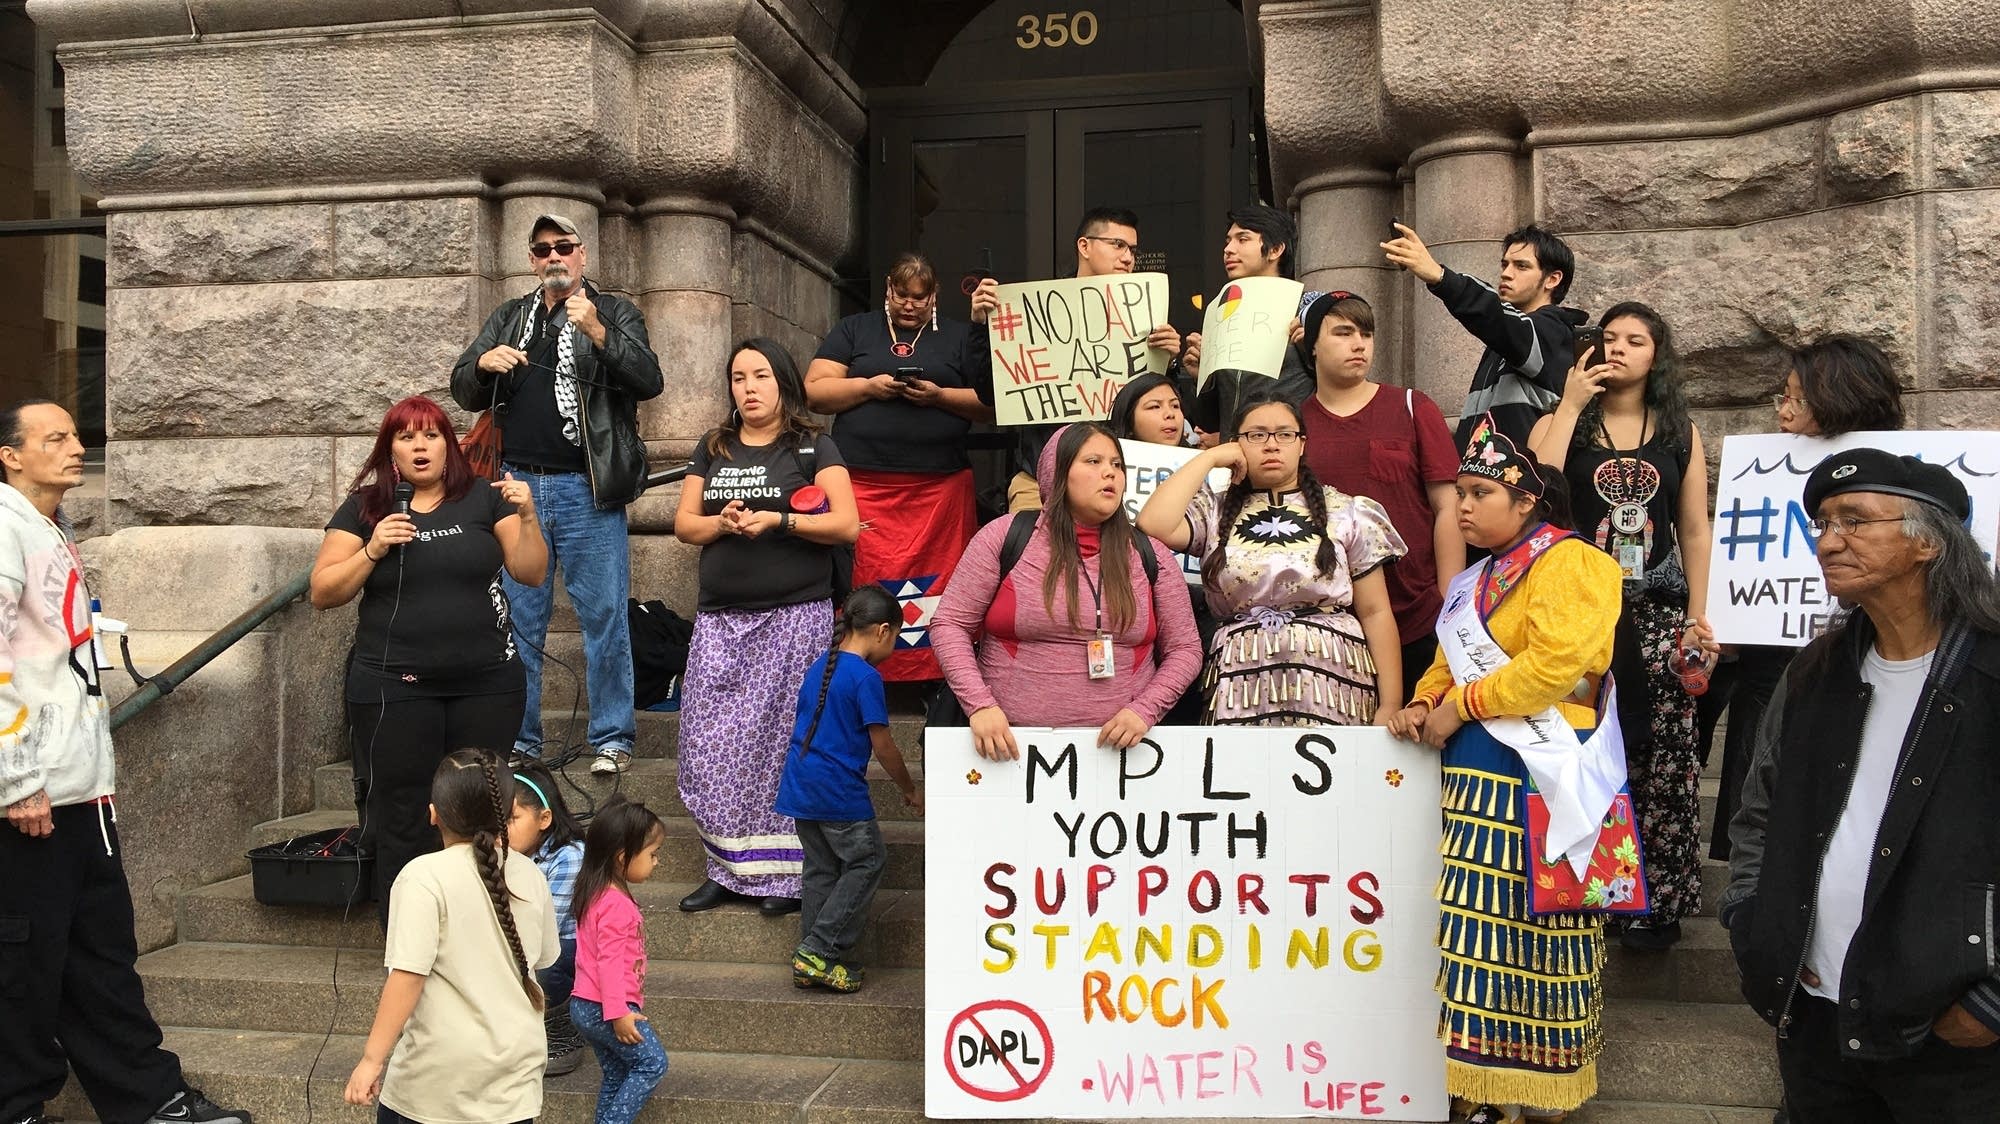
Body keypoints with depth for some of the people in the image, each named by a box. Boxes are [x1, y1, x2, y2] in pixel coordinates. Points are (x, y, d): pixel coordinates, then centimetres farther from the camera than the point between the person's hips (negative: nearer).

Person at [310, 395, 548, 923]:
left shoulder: (484, 499, 6)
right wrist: (372, 551, -11)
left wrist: (527, 517, -13)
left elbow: (531, 573, 3)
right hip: (395, 691, 0)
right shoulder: (365, 508, 6)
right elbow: (323, 593, 4)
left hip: (486, 686, 1)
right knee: (403, 825, 1)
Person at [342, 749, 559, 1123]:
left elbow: (408, 976, -21)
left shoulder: (425, 877, -15)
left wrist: (372, 1059, -17)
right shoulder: (529, 875, 2)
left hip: (441, 1075, -4)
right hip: (515, 1067, 5)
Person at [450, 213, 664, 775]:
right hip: (518, 483, 4)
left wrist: (596, 332, -22)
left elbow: (649, 381, -9)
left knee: (605, 616, -2)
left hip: (586, 490, -3)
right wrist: (483, 363, -8)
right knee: (517, 620, 8)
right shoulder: (508, 319, 17)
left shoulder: (614, 312, 6)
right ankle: (518, 740, 17)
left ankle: (612, 739, 7)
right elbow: (463, 392, 14)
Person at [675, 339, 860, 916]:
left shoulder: (814, 447, 3)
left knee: (786, 742, -3)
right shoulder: (714, 448, 16)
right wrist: (724, 522, -8)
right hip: (721, 620, 5)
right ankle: (728, 870, 11)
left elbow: (846, 524, -7)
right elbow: (683, 523, 12)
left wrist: (777, 520, -16)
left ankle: (786, 874, 6)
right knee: (712, 745, 1)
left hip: (795, 617, -4)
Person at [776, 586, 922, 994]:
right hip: (839, 791, -9)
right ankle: (819, 951, -2)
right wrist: (910, 789, 3)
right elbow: (882, 744, -11)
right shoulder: (866, 678, -13)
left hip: (800, 785, 9)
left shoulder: (819, 667, 13)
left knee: (821, 869, 14)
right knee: (867, 861, 2)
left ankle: (810, 962, 16)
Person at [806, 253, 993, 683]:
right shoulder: (853, 331, 17)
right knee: (865, 584, -7)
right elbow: (814, 391, 8)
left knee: (939, 586, -5)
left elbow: (991, 403, 8)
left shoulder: (960, 337, 16)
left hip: (941, 484, 0)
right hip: (863, 483, 0)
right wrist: (868, 386, -6)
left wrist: (940, 396, -8)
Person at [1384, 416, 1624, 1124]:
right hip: (1471, 765, 8)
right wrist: (1424, 704, 4)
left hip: (1537, 772, -8)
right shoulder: (1475, 580, 20)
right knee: (1475, 928, 9)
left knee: (1530, 925, -3)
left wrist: (1459, 706, -14)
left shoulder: (1571, 564, -8)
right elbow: (1449, 665, 26)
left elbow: (1556, 661, -20)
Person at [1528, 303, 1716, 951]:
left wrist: (1698, 617, 6)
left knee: (1661, 758, -2)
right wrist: (1573, 403, -7)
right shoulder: (1561, 423, 9)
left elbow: (1695, 531, 12)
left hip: (1656, 613, 1)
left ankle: (1657, 901, 8)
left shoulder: (1680, 433, 13)